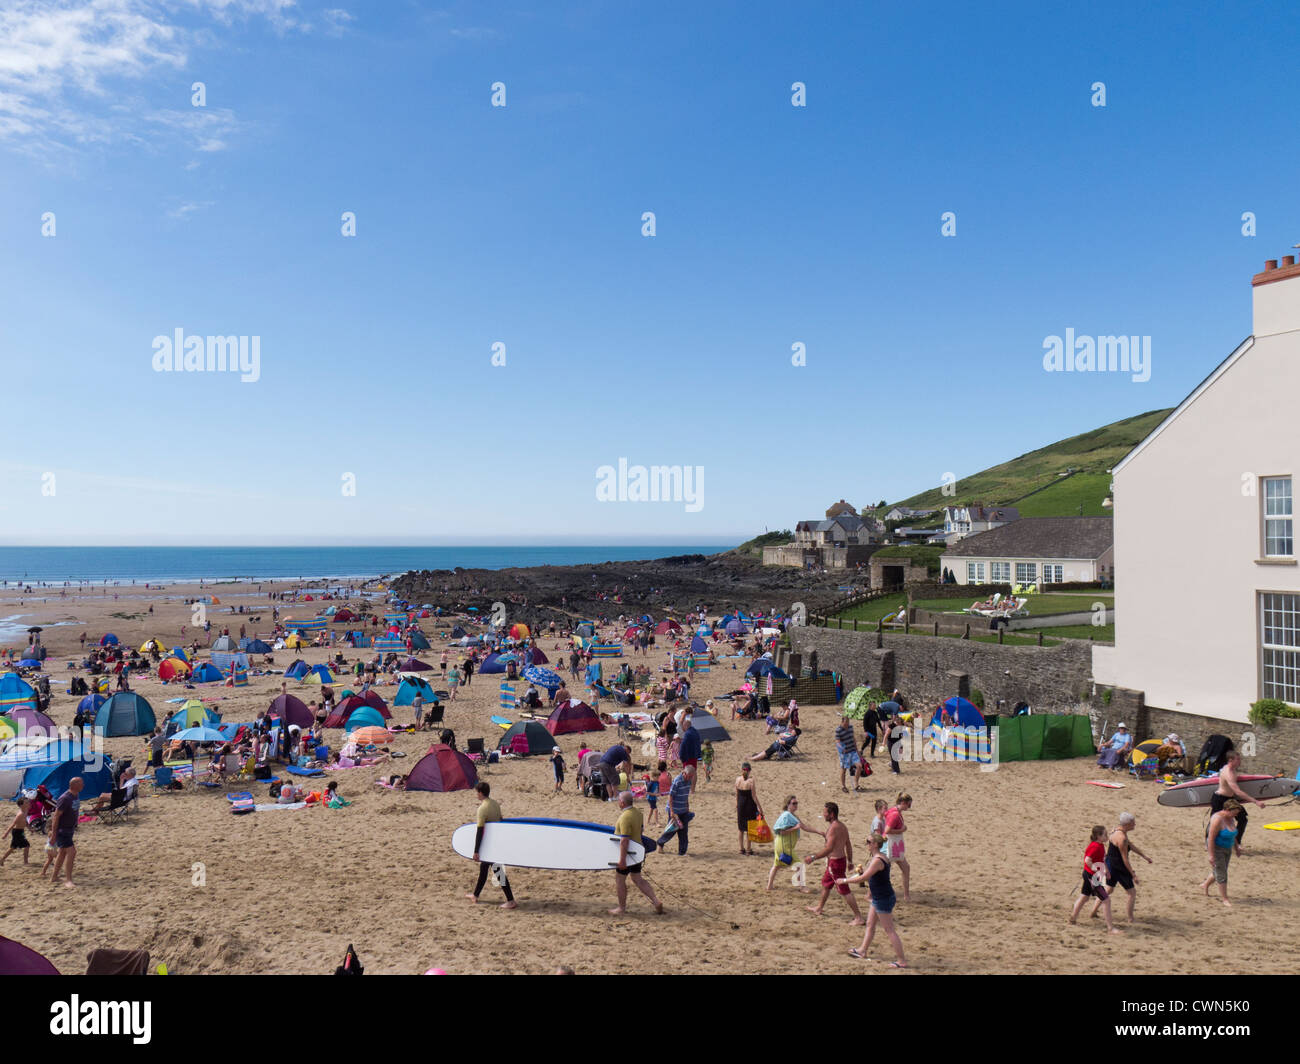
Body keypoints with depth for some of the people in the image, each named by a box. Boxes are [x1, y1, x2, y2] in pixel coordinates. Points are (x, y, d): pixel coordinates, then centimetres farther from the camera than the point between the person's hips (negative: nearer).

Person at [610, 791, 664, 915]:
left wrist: (622, 859, -28)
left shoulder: (625, 817, -25)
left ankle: (621, 908, 18)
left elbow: (624, 840, -29)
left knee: (619, 879, 8)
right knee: (637, 879, 16)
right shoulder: (637, 811, 3)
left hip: (627, 853, -9)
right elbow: (640, 828, 18)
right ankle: (656, 902, 10)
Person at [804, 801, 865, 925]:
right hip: (841, 859, 10)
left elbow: (829, 848, -30)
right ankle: (819, 908, 42)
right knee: (826, 883, 26)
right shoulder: (842, 825, 8)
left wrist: (813, 857, -27)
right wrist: (850, 861, 21)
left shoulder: (833, 828, -23)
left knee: (844, 890, -5)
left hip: (835, 862, -10)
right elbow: (848, 845, 14)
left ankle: (858, 918, -2)